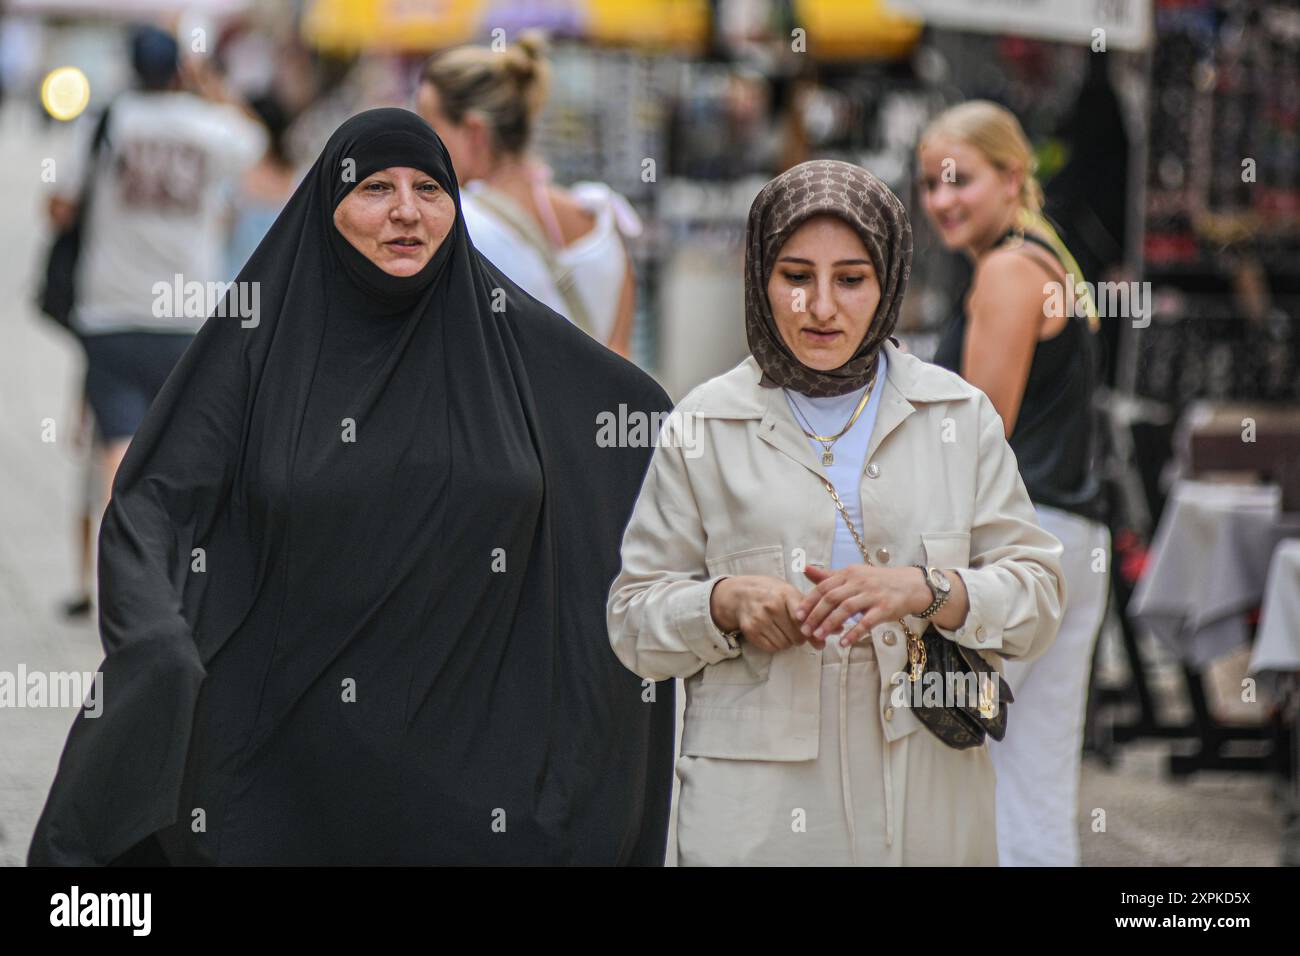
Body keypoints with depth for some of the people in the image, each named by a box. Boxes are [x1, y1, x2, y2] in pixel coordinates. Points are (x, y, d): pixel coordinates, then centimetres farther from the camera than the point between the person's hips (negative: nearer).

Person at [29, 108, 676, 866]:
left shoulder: (505, 334, 4)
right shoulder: (264, 340, -1)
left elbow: (654, 422, 14)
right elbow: (150, 507, -8)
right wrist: (157, 647, -25)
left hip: (469, 731, 1)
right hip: (296, 738, -1)